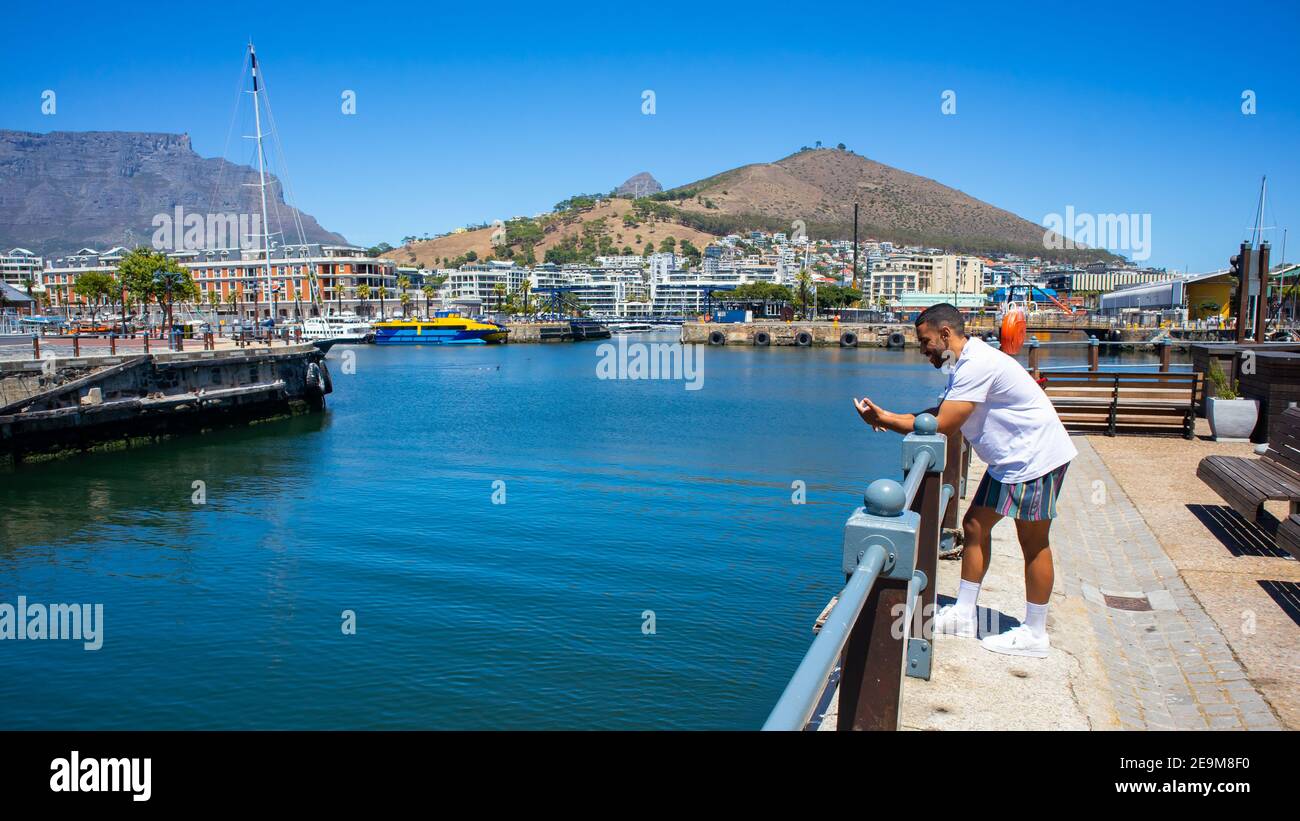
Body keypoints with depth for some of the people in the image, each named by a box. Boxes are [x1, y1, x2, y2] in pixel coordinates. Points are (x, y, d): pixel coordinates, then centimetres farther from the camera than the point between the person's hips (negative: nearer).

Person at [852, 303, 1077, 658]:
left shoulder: (976, 364, -23)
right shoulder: (965, 364, 10)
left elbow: (941, 427, -25)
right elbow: (942, 413, 13)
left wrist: (884, 420, -17)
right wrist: (890, 417, 3)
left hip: (1035, 458, -10)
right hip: (1010, 461, 10)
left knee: (1033, 543, 0)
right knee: (974, 526, 10)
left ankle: (1034, 634, 13)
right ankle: (964, 614, 19)